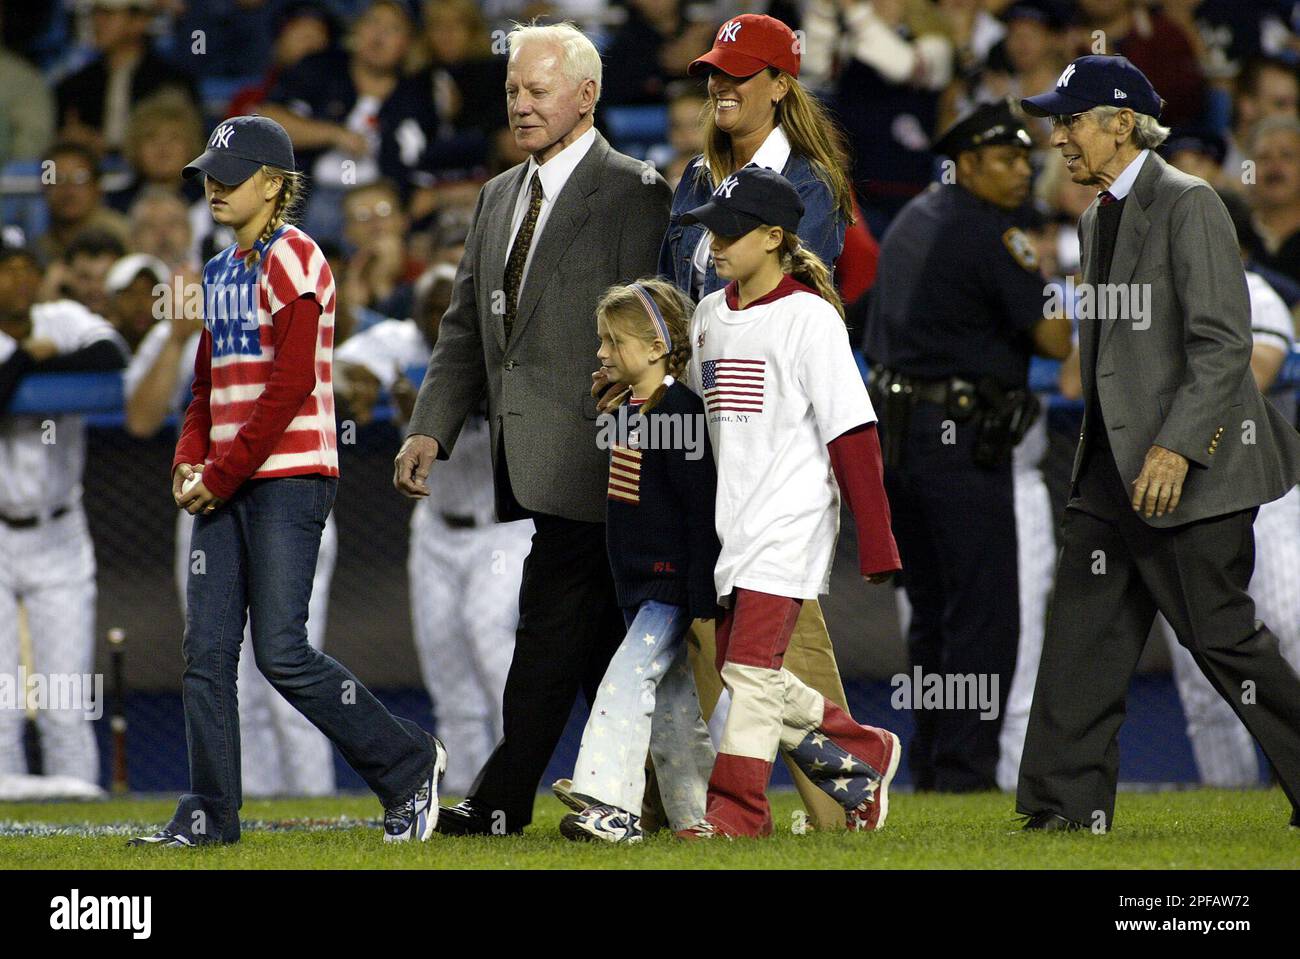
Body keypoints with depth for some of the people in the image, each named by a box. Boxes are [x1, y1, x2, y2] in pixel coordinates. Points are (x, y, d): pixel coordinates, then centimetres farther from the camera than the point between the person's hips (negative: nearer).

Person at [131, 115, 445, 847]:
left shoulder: (292, 259, -8)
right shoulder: (222, 271, 18)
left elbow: (291, 384, -15)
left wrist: (223, 475, -14)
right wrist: (191, 463, 6)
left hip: (289, 478, -8)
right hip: (226, 486, 8)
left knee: (283, 651, -11)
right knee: (207, 649, 3)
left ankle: (409, 764, 2)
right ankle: (209, 814, 6)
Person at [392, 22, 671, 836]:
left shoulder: (637, 196, -6)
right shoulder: (500, 197, 18)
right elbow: (467, 329, 18)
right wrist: (432, 430, 4)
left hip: (587, 460, -8)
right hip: (528, 464, 8)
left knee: (549, 638, -9)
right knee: (599, 642, 12)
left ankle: (502, 806, -8)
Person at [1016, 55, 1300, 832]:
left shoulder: (1188, 206, -12)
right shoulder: (1099, 218, 15)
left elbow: (1225, 343, -18)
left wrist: (1176, 447, -24)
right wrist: (1100, 456, 19)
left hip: (1187, 470, -9)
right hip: (1112, 470, 9)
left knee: (1222, 635, -4)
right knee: (1082, 636, 4)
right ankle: (1066, 808, 5)